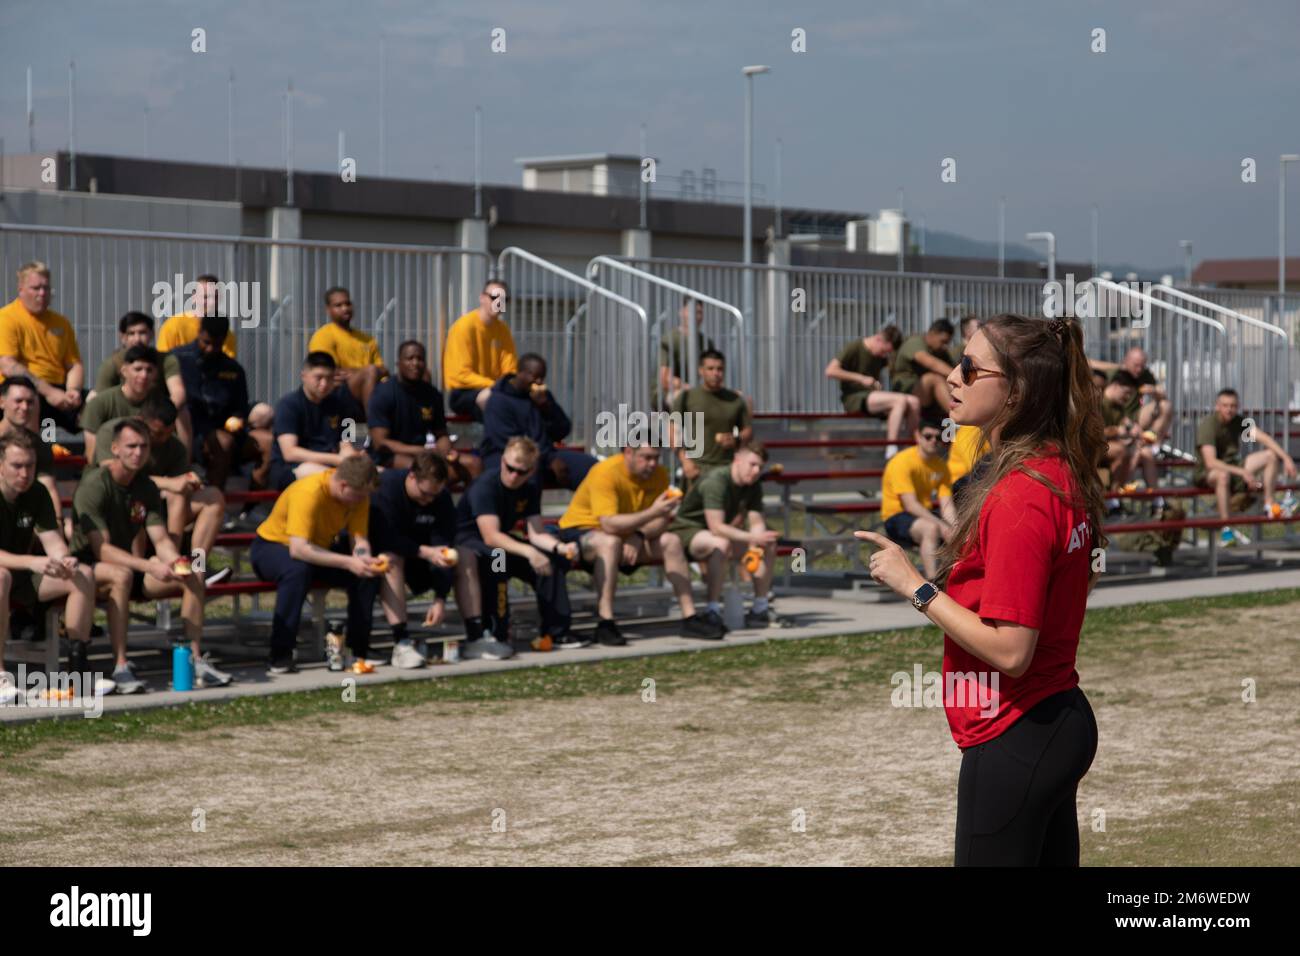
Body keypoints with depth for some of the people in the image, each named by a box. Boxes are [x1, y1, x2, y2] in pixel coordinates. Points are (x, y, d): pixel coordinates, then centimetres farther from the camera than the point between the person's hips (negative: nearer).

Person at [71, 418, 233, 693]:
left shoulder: (146, 488, 5)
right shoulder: (94, 485, -18)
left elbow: (161, 539, -1)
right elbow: (101, 549, -24)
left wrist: (174, 562, -24)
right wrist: (150, 567, -34)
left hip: (131, 565, 7)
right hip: (91, 567, -7)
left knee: (193, 576, -13)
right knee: (122, 575, -40)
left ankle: (196, 659, -13)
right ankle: (121, 667, -39)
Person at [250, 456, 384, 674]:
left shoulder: (358, 494, -14)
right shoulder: (308, 492, -34)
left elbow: (359, 539, -17)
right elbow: (298, 549, -42)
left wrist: (364, 559, -42)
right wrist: (348, 562, -48)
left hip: (320, 548, 6)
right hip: (273, 545, -6)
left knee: (367, 573, -19)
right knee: (298, 569, -40)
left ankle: (360, 650, -6)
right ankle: (280, 657, -31)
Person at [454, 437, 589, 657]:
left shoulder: (530, 490, -1)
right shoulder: (485, 486, -24)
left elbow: (536, 533, -8)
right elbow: (491, 536, -34)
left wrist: (561, 547, -29)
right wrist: (528, 551, -46)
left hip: (504, 543, 7)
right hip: (467, 543, -7)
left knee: (554, 559, -12)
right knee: (498, 559, -39)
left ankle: (555, 631, -8)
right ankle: (492, 636, -36)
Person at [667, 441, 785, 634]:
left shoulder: (753, 486, 0)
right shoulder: (716, 481, -26)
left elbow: (757, 522, -2)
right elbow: (716, 527, -33)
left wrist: (755, 547, -22)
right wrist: (752, 537, -36)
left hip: (716, 534, 9)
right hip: (685, 530, -9)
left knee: (769, 544, -1)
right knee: (721, 544, -39)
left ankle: (760, 609, 4)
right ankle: (712, 613, -35)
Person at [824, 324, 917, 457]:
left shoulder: (882, 355, 12)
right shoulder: (854, 348, -9)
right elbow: (830, 371, -17)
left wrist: (880, 382, 9)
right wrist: (861, 378, -18)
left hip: (873, 395, 7)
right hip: (854, 398, -7)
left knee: (914, 402, -17)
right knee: (900, 400, -29)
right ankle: (891, 451, -29)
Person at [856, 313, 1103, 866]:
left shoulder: (1019, 497, -22)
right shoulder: (1061, 473, 7)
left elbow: (1009, 651, -23)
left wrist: (915, 586, -17)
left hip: (1013, 740, -10)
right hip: (1063, 721, 10)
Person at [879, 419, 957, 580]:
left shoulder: (941, 465, 5)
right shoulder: (902, 461, -16)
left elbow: (947, 505, -3)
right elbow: (910, 504, -24)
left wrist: (955, 528, -24)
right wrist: (942, 525, -31)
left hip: (926, 513, 7)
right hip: (897, 517, -7)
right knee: (931, 528, -37)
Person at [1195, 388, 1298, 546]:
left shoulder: (1238, 422, -1)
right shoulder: (1207, 425, -21)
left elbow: (1264, 438, -8)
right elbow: (1210, 462, -32)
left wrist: (1287, 458, -22)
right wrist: (1242, 472, -39)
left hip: (1233, 467, 7)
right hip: (1206, 473, -7)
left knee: (1272, 454, -4)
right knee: (1223, 475, -44)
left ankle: (1269, 504, -5)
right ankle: (1226, 530, -39)